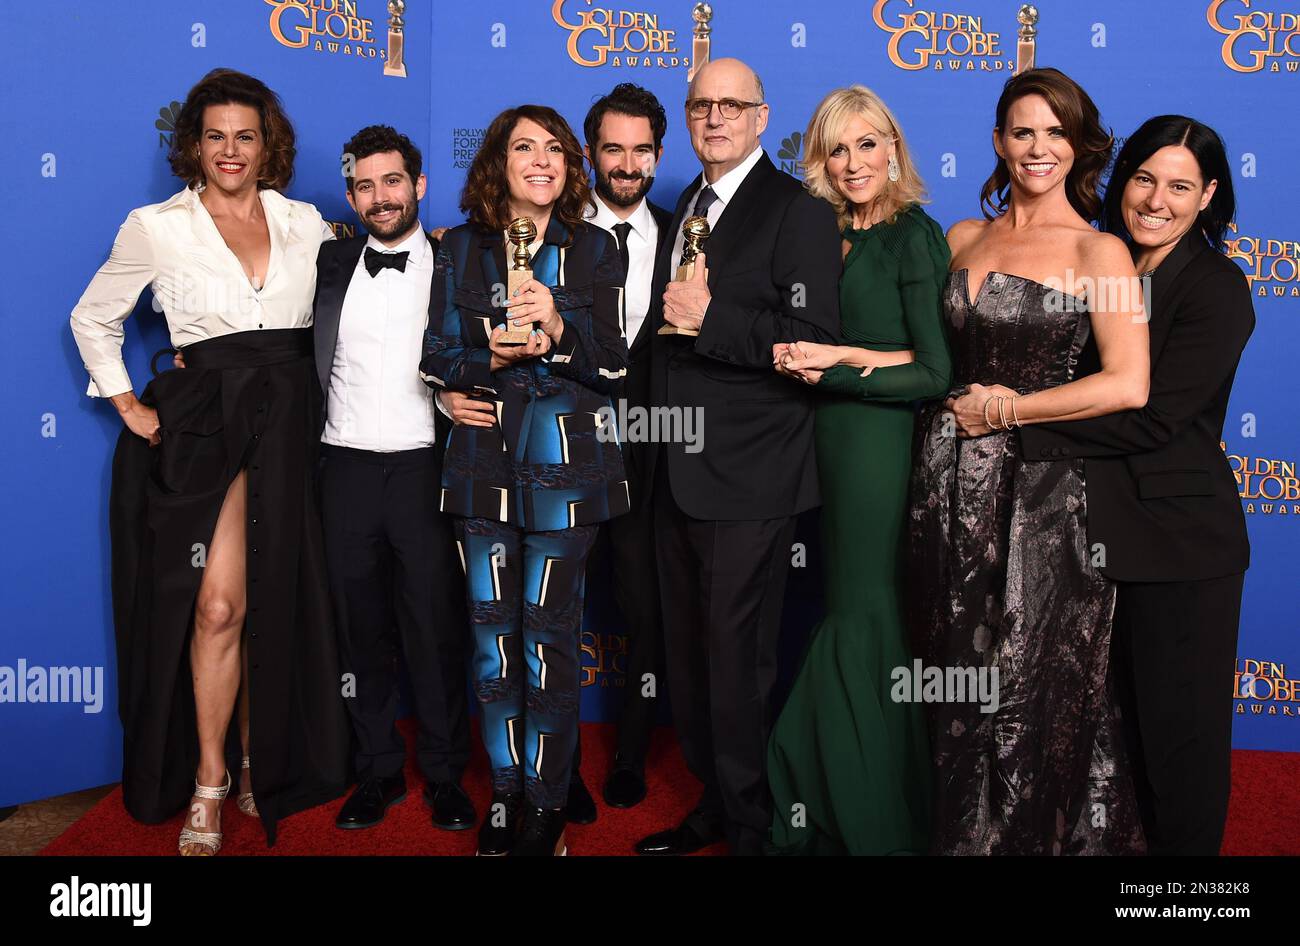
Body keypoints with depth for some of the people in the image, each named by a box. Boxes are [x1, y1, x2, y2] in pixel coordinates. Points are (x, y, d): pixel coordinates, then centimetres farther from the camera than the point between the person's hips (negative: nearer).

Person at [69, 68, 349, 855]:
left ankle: (261, 760, 27)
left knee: (279, 605, 8)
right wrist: (130, 408, 5)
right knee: (218, 605, -9)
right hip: (206, 425, -2)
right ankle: (208, 781, 10)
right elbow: (94, 320, 11)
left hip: (290, 426, 2)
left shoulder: (306, 223, 9)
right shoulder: (156, 227, 3)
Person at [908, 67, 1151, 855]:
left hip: (1041, 492, -5)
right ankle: (965, 825, 31)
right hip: (952, 480, 5)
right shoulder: (963, 240, 11)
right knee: (960, 677, 13)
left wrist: (1008, 409, -11)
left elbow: (1128, 384, -15)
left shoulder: (1098, 251, -5)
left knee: (1028, 686, 3)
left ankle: (1039, 831, 25)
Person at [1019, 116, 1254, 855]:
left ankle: (1183, 846, 28)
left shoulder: (1216, 289, -11)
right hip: (1103, 527, 6)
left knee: (1179, 725, 8)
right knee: (1124, 715, 18)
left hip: (1180, 542, -6)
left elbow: (1154, 415, -19)